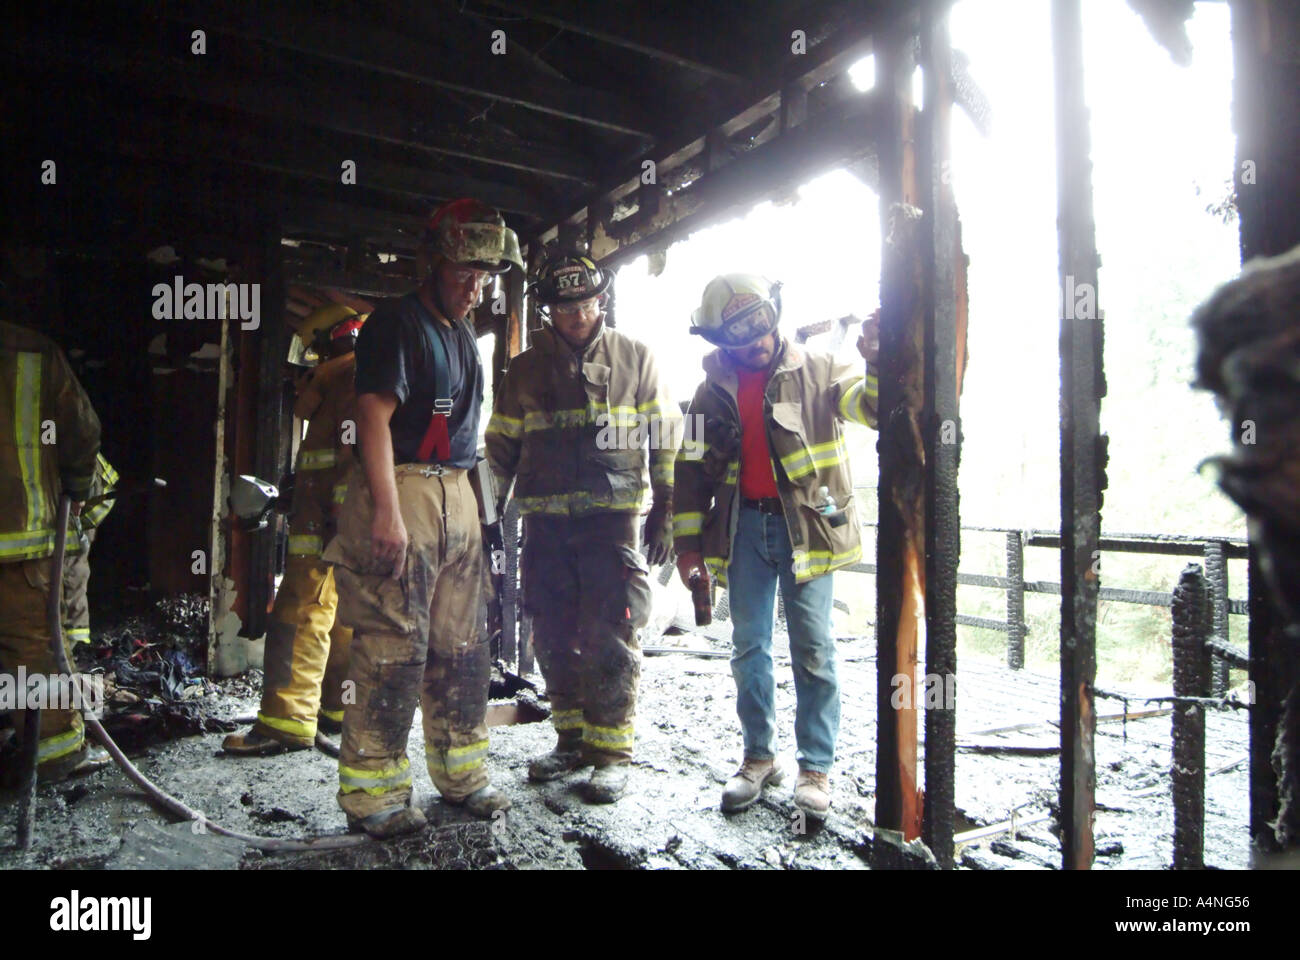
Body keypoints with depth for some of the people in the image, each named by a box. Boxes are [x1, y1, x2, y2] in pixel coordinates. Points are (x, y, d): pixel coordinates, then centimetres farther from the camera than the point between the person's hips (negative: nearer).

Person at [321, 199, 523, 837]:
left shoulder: (464, 335, 20)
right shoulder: (397, 323, -6)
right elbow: (374, 415, -16)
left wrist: (472, 504, 17)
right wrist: (386, 511, -24)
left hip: (457, 494, 8)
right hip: (401, 491, -8)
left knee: (462, 646, 11)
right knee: (393, 648, -5)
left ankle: (461, 774, 23)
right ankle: (372, 793, 8)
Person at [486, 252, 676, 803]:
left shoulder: (634, 359, 7)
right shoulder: (525, 370, 14)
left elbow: (665, 437, 7)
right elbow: (501, 447, 18)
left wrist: (663, 512, 2)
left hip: (613, 517, -3)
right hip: (545, 523, 4)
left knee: (609, 636, -6)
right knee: (554, 638, 8)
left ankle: (611, 750, 5)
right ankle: (573, 739, 23)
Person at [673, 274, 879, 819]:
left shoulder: (815, 371, 1)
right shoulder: (714, 390, 9)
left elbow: (873, 408, -10)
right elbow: (692, 469, 11)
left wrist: (878, 364, -30)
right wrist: (688, 543, 8)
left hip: (804, 524, -3)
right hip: (743, 527, 3)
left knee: (812, 648, 0)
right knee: (749, 648, 9)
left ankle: (816, 767, 12)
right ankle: (759, 757, 23)